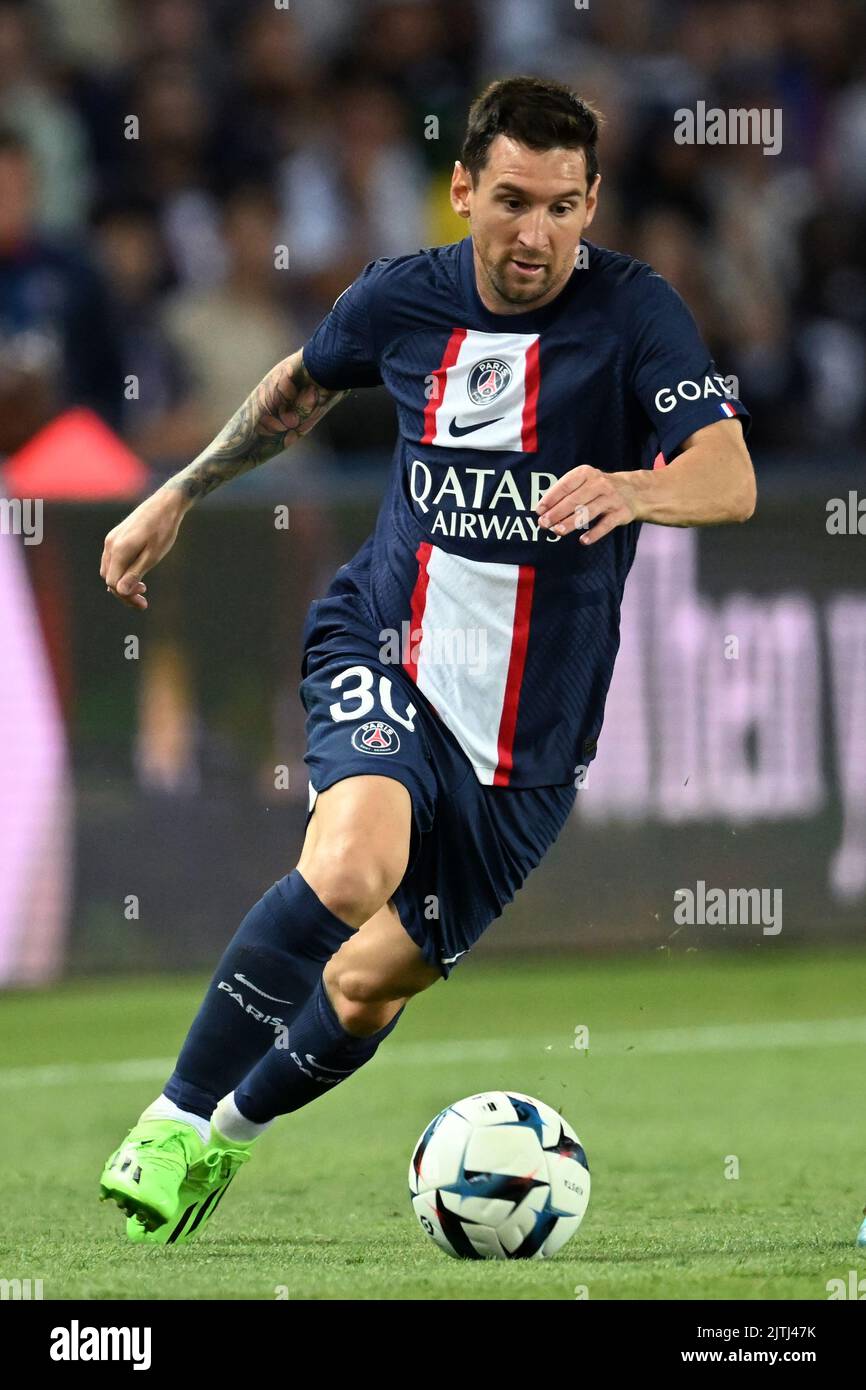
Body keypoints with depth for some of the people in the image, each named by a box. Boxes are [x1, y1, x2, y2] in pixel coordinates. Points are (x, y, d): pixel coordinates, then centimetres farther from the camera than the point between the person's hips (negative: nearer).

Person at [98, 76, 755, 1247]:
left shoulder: (635, 311, -12)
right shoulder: (402, 299, -3)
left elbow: (731, 479, -26)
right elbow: (301, 387, 20)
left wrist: (630, 490, -47)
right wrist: (178, 497, 26)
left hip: (532, 723, 0)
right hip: (383, 649, 0)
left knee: (373, 984, 8)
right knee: (352, 869, -31)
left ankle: (234, 1128, 40)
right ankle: (174, 1120, -16)